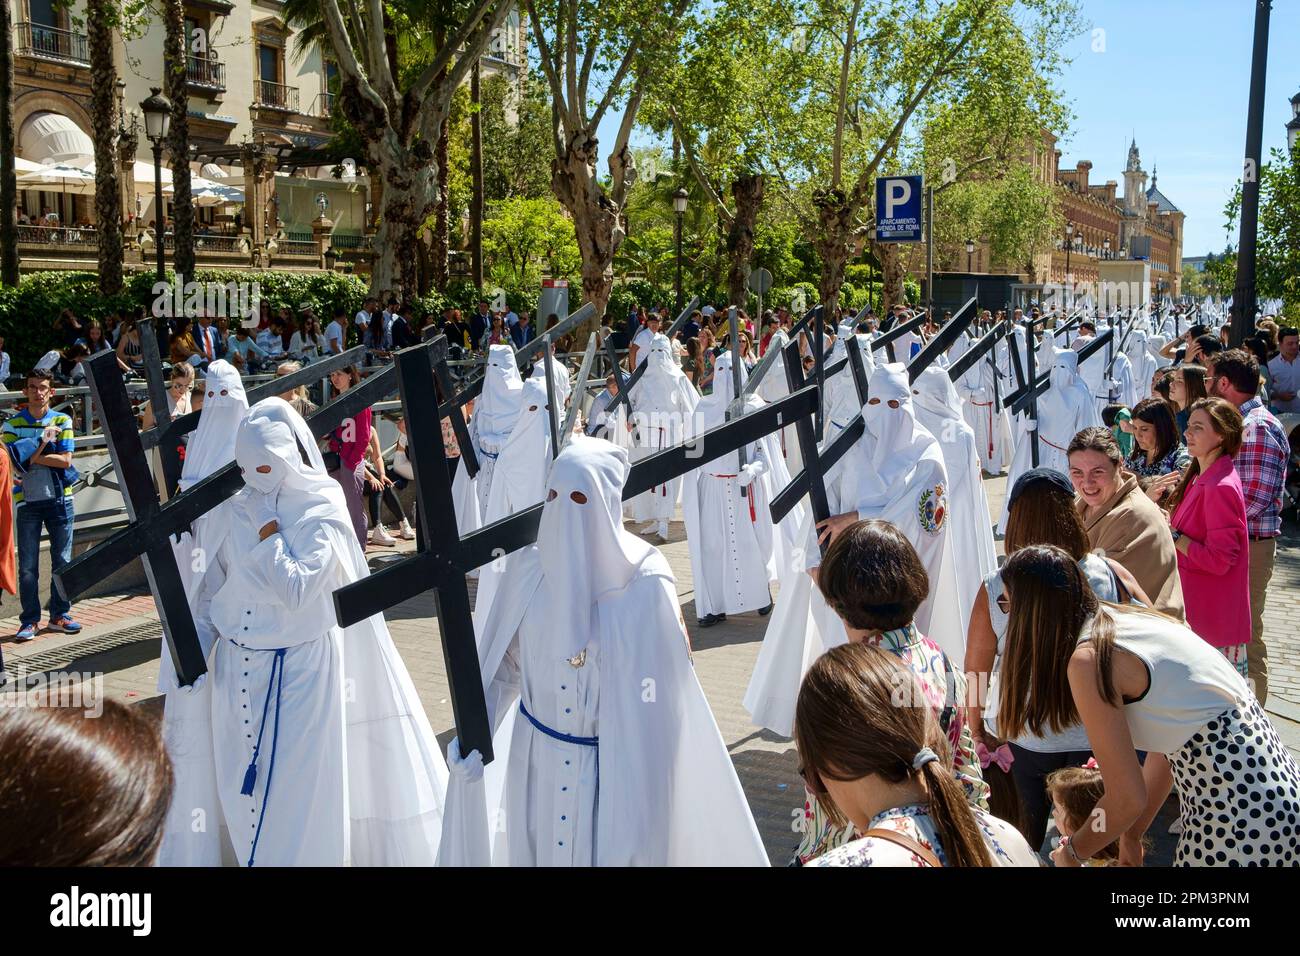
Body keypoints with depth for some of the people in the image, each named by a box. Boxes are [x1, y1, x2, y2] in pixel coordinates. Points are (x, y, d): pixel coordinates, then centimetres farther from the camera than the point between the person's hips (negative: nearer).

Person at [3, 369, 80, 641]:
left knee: (62, 560, 6)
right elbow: (15, 461, -10)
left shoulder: (62, 421, 5)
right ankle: (30, 620, 7)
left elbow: (65, 460, -7)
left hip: (59, 499, 1)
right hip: (27, 502, -1)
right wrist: (44, 439, -12)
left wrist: (30, 456, -11)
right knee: (28, 566, 0)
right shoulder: (12, 424, 4)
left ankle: (60, 614, 17)